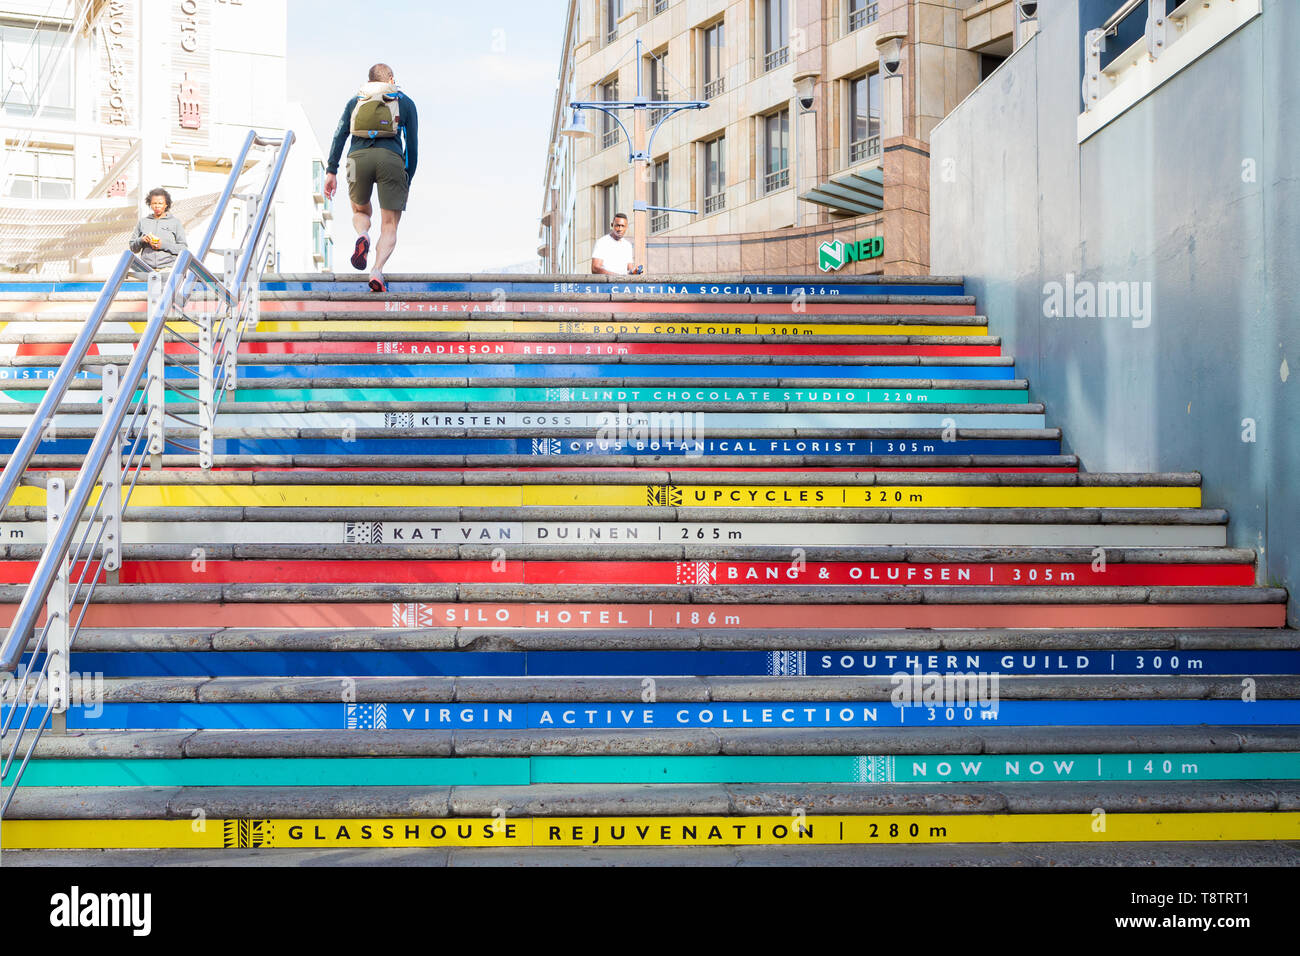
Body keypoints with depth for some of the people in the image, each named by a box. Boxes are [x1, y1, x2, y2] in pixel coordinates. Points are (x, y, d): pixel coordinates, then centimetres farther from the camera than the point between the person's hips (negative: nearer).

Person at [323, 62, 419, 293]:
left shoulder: (355, 101, 25)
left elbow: (339, 136, 12)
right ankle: (377, 271, -22)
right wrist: (407, 181, 20)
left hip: (358, 157, 2)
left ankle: (362, 237, -9)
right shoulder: (405, 103, 22)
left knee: (360, 211, 26)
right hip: (391, 159, -2)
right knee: (389, 225, 3)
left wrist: (331, 171, 7)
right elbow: (412, 145, 15)